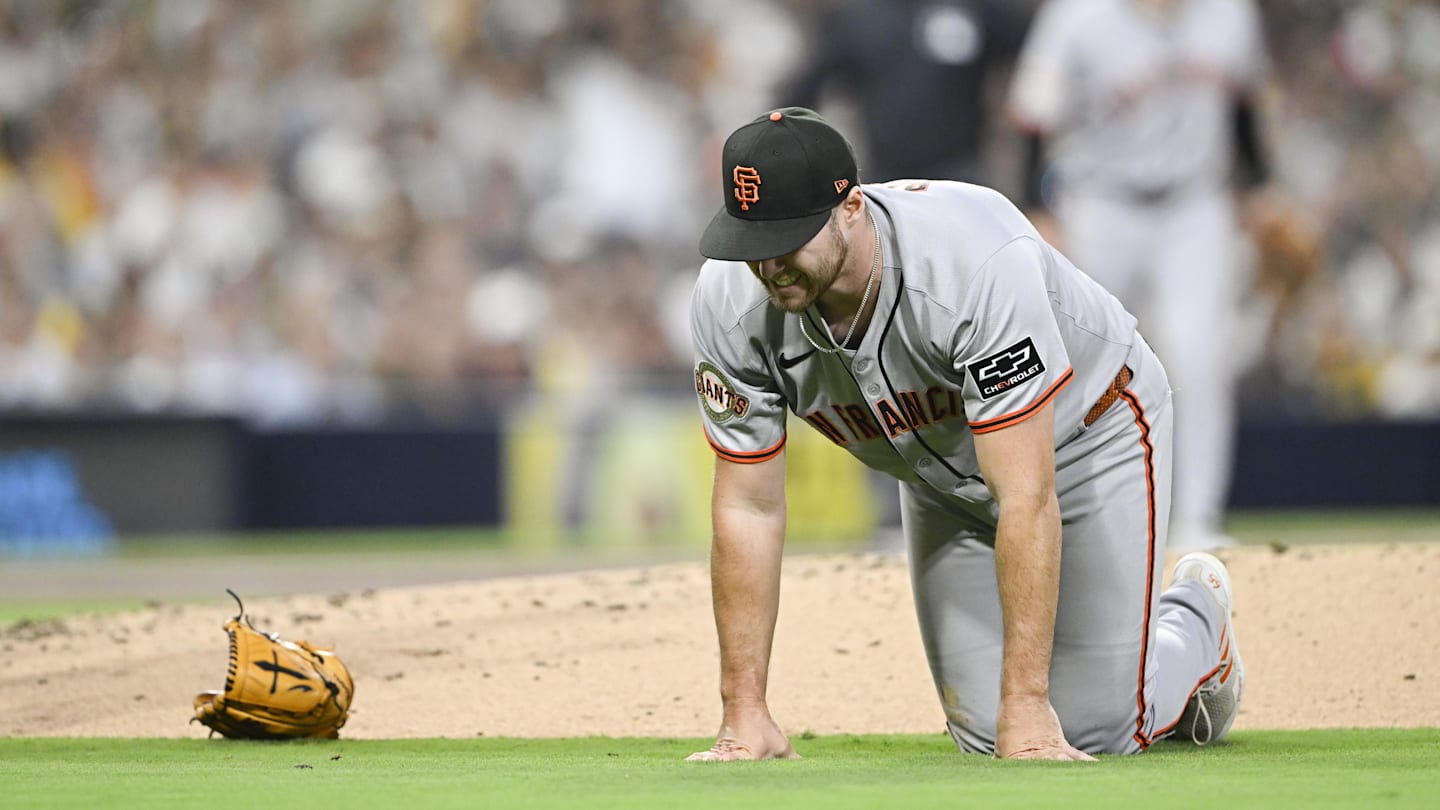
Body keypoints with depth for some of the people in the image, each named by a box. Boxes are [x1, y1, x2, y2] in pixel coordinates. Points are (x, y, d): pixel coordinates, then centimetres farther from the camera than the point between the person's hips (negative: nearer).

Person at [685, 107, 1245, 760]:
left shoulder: (976, 264, -42)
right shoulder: (728, 305, -27)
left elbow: (1027, 497, -42)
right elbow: (748, 509, -19)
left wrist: (1026, 706, -43)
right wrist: (744, 714, -22)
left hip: (1087, 432, -4)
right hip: (941, 479, 4)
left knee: (1096, 730, -6)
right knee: (984, 734, -1)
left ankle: (1196, 618, 26)